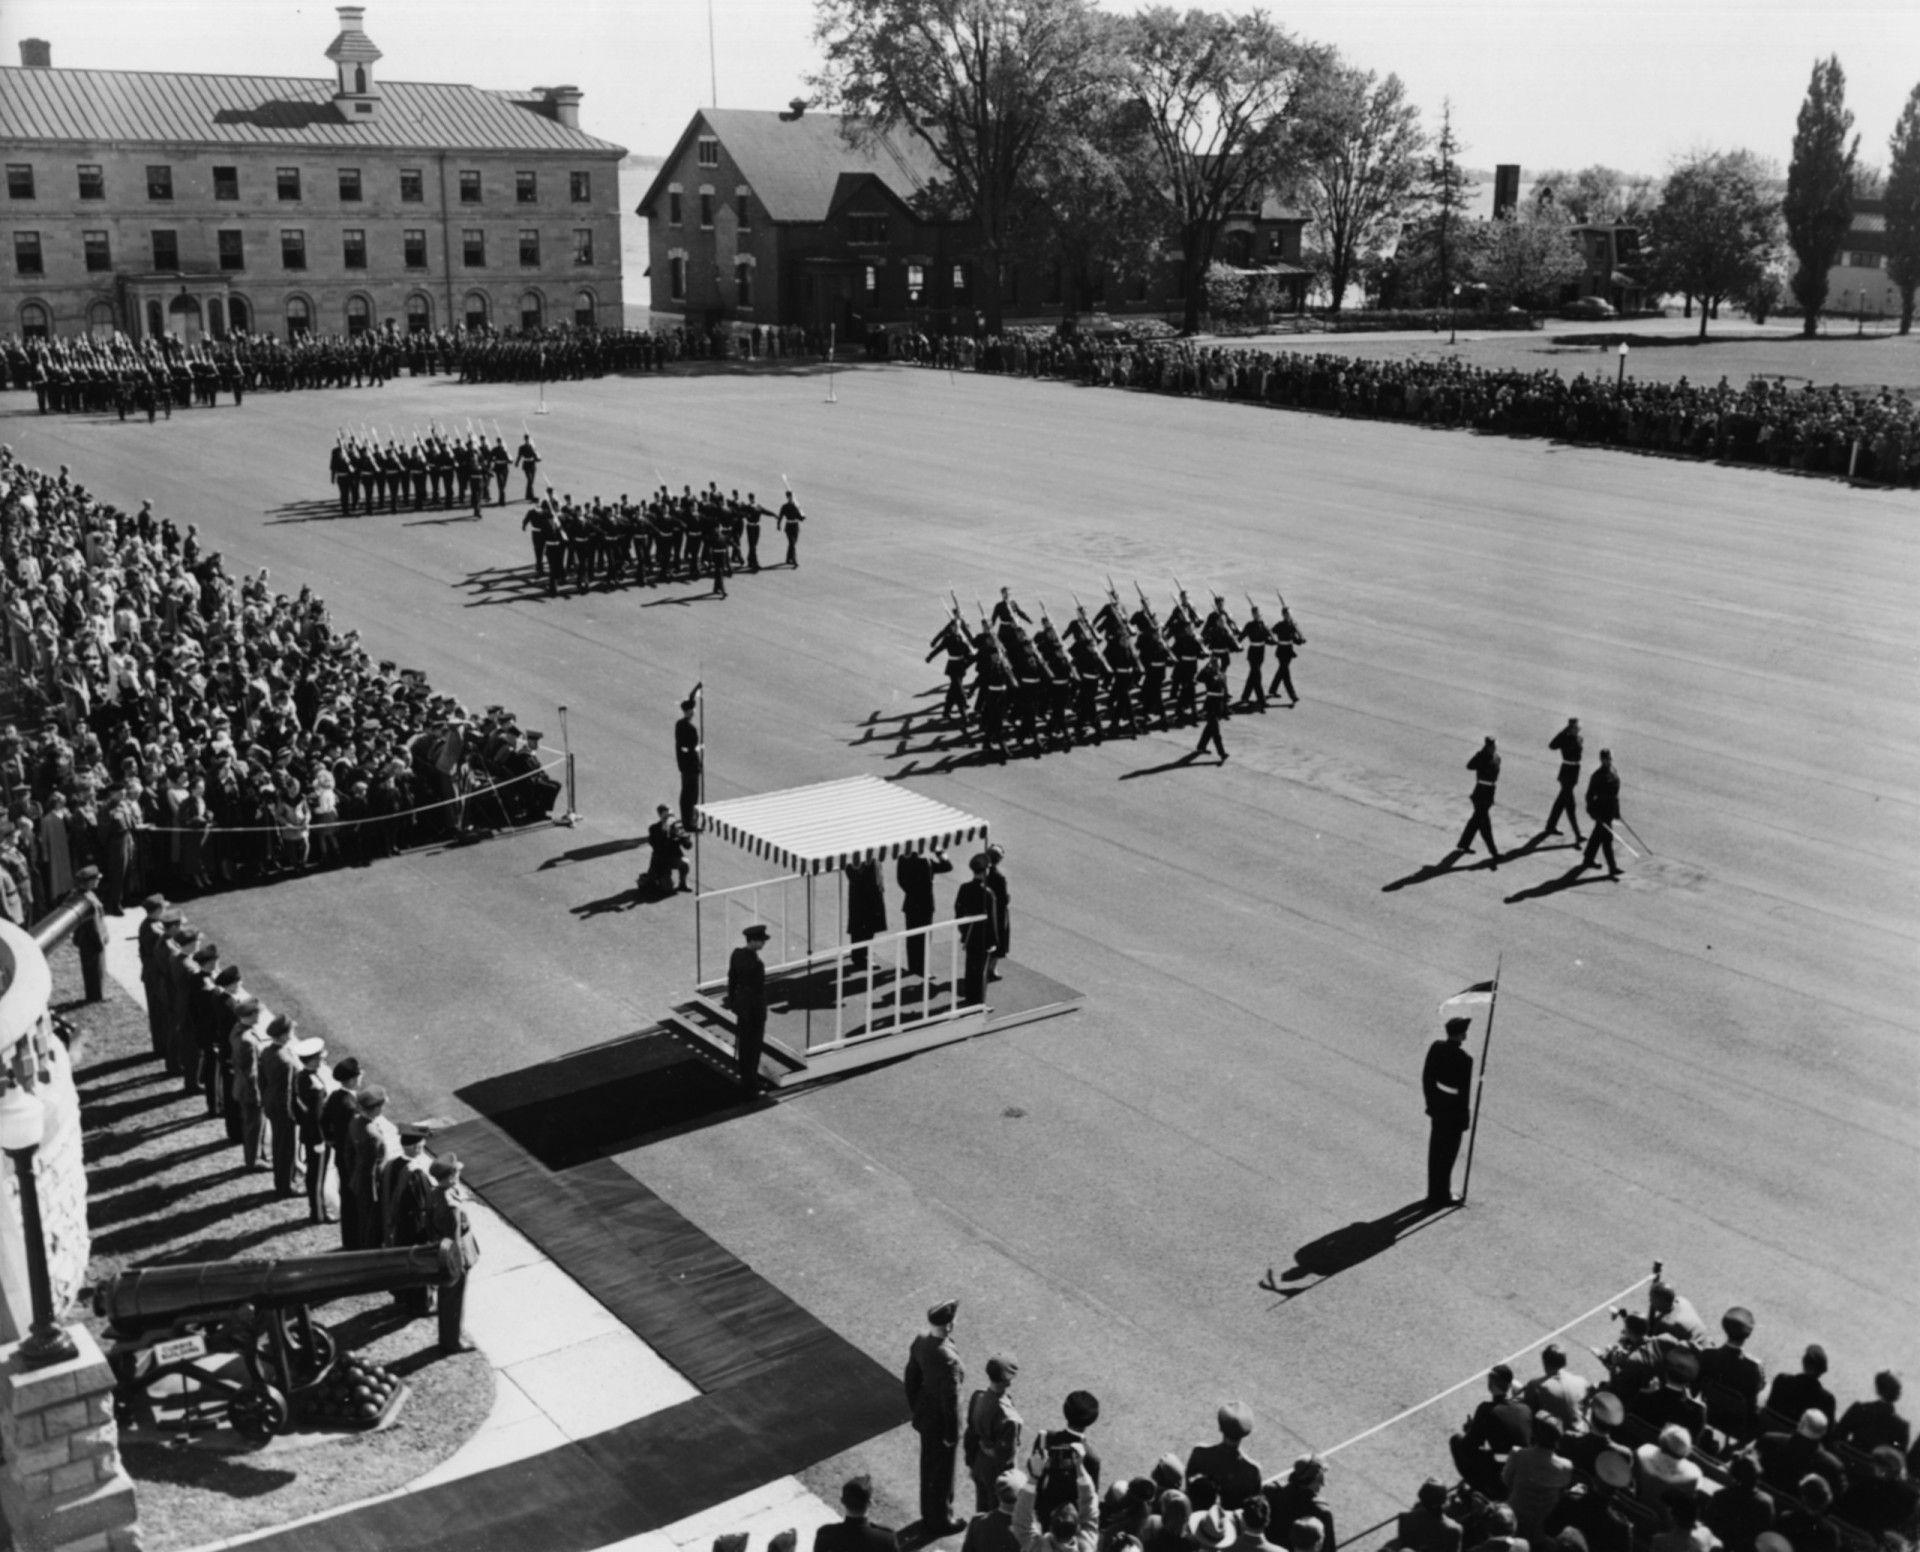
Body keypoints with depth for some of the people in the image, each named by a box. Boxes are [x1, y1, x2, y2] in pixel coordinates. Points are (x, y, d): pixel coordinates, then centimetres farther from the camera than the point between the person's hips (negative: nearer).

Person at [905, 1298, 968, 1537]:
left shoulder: (921, 1340, -13)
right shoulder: (949, 1360, -37)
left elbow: (911, 1377, 1)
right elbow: (951, 1402, -27)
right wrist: (952, 1436, -13)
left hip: (924, 1414, 7)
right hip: (940, 1421, -7)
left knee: (928, 1466, 28)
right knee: (942, 1473, 17)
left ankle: (929, 1513, 49)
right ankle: (939, 1521, 39)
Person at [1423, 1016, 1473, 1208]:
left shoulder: (1436, 1047, -6)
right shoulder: (1464, 1060, -25)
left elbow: (1426, 1077, 3)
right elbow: (1464, 1091, -20)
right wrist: (1465, 1118, -8)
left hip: (1437, 1105, 6)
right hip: (1454, 1110, -6)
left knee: (1436, 1149, 18)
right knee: (1448, 1152, 8)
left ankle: (1435, 1192, 32)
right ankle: (1441, 1196, 20)